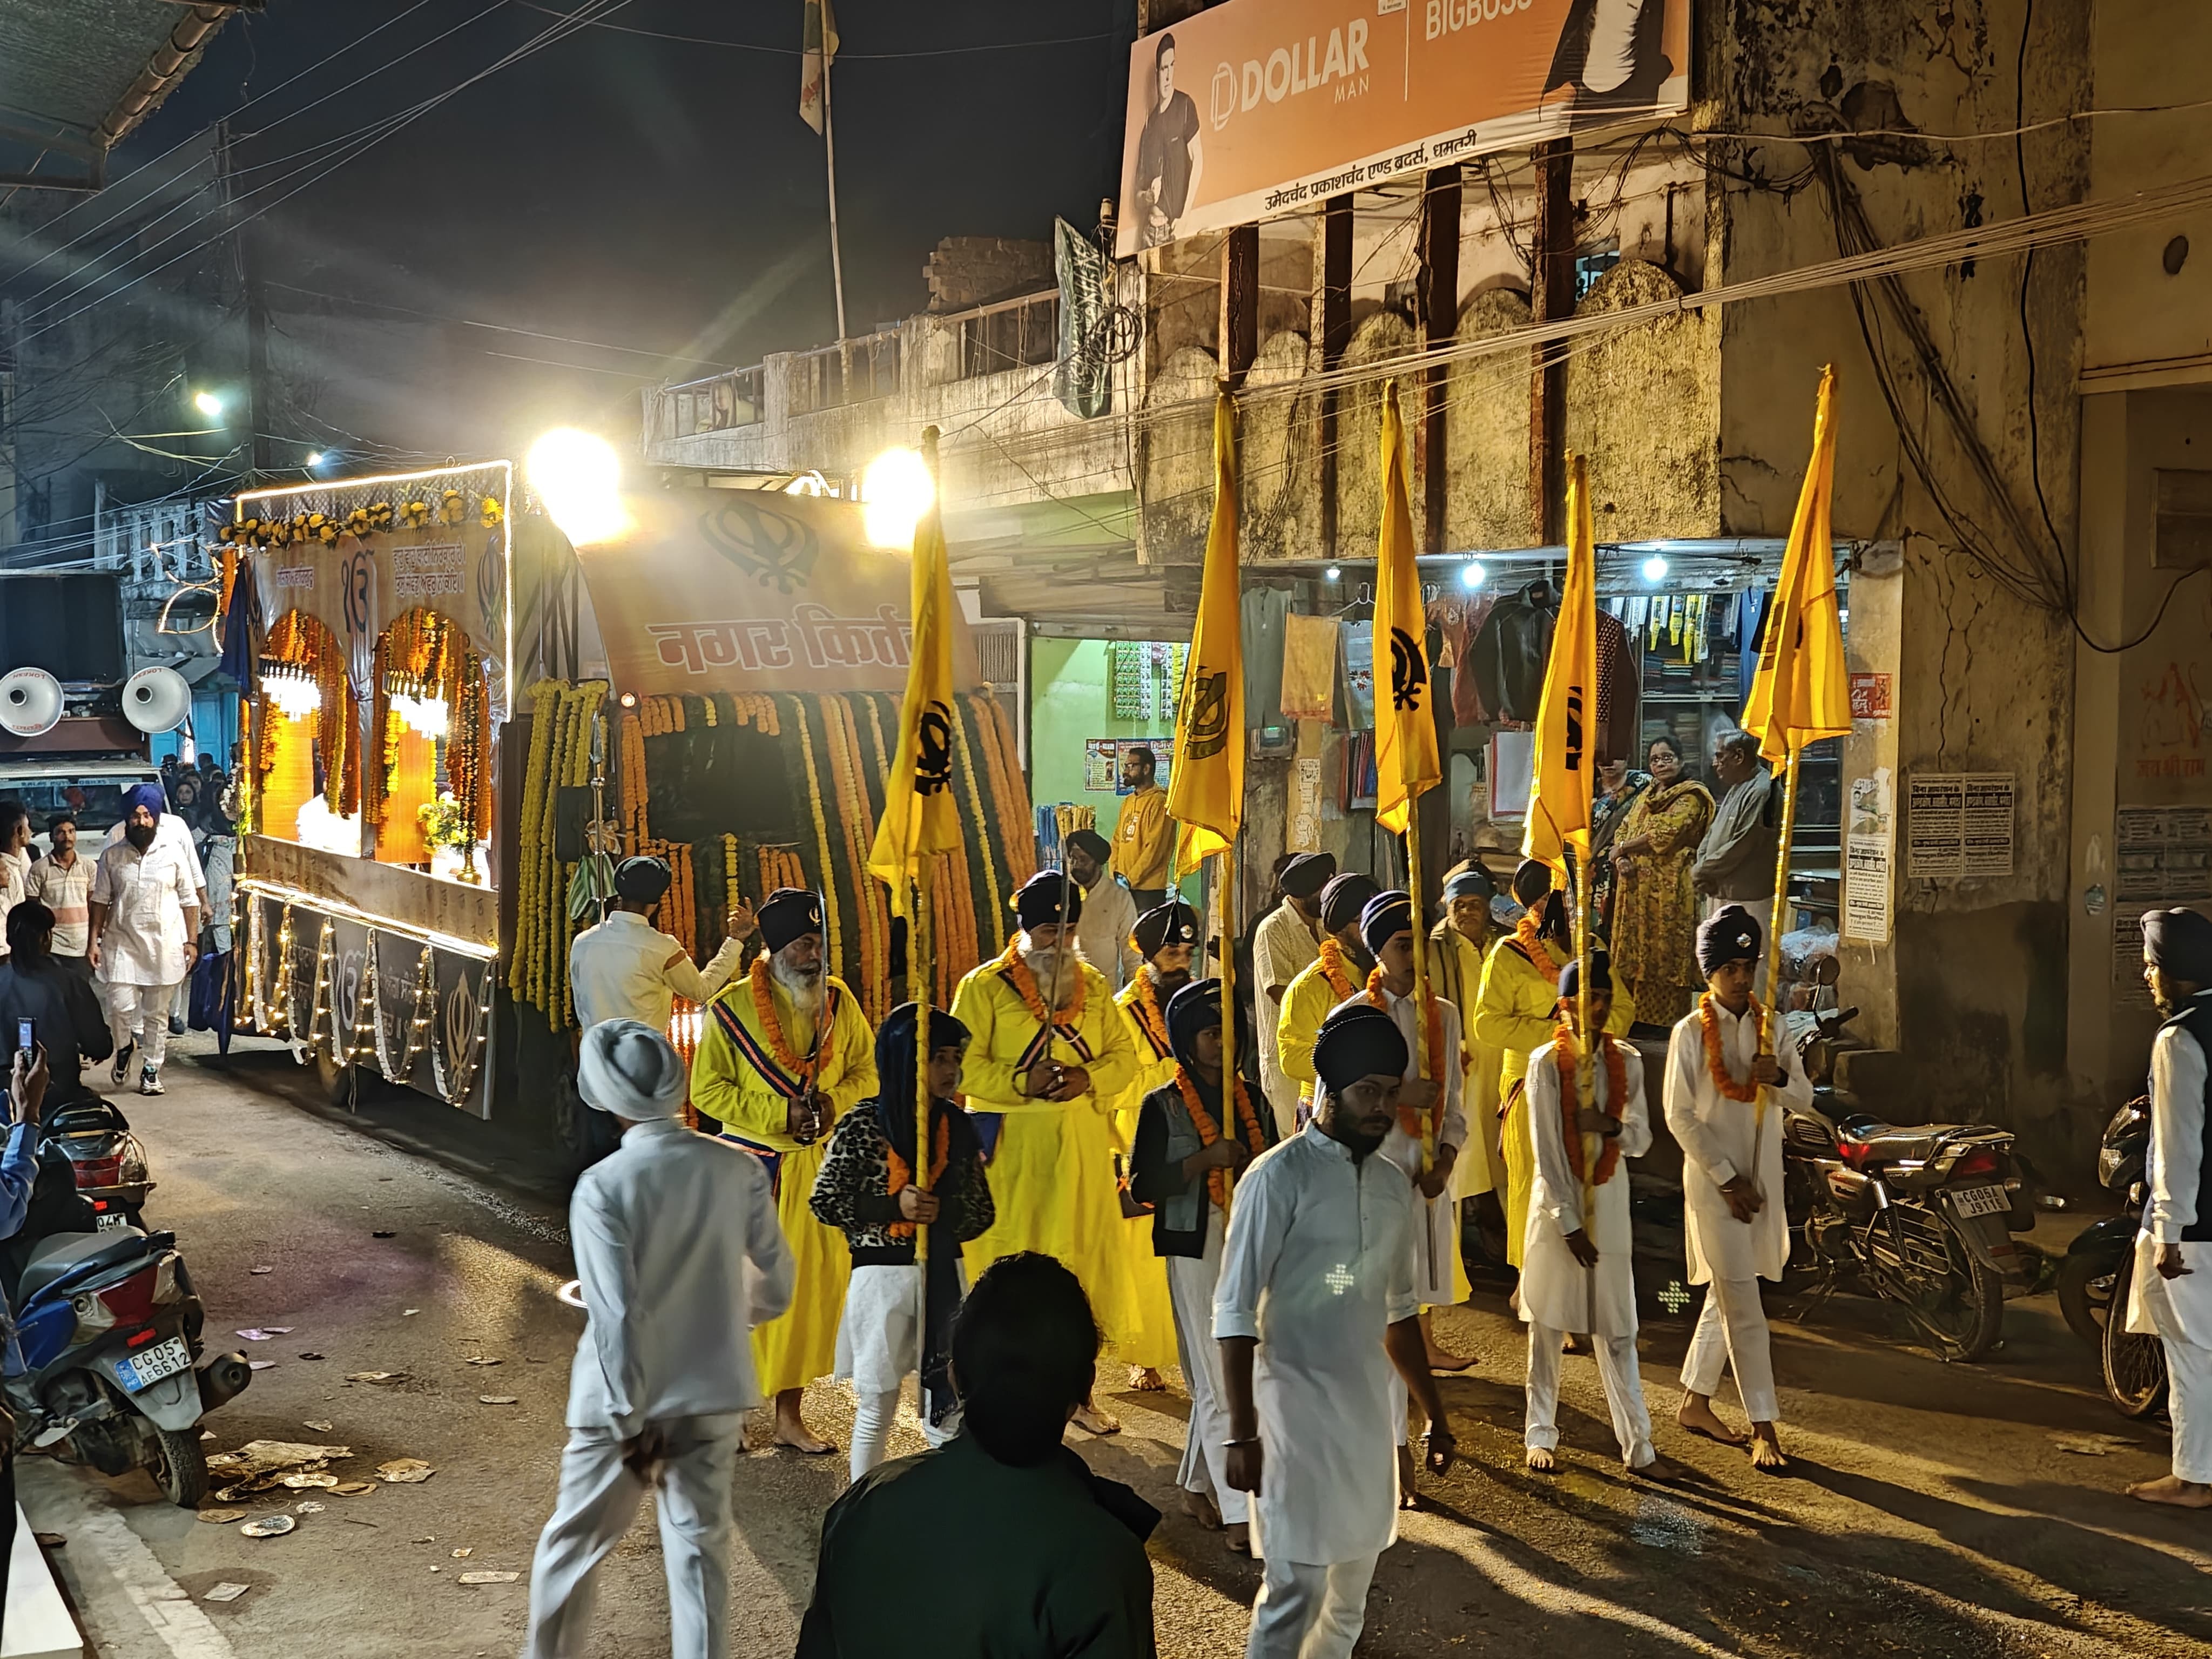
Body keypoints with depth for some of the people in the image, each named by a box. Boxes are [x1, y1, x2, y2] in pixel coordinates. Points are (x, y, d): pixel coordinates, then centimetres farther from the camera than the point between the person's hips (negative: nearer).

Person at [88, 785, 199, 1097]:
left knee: (157, 1013, 6)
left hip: (165, 945, 0)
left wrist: (192, 940, 0)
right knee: (121, 1006, -9)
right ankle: (124, 1048, 21)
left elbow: (189, 900, 4)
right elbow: (101, 901, 8)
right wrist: (93, 940, 2)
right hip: (122, 945, 0)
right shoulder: (112, 857, 3)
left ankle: (151, 1069, 17)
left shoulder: (174, 852, 1)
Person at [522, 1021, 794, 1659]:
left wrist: (631, 1425, -13)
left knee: (571, 1545, 17)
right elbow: (775, 1289, 3)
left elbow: (617, 1317, -18)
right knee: (700, 1551, 9)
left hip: (628, 1403, -3)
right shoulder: (738, 1171, -5)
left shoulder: (602, 1186, -16)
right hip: (714, 1396, 3)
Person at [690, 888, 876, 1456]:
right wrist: (780, 1114, -15)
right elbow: (707, 1089, -6)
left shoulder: (838, 1001, 3)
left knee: (815, 1282, 7)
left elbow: (867, 1069, 11)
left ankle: (789, 1414, 19)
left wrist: (835, 1102, -10)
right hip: (752, 1162, -4)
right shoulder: (733, 1007, -8)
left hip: (821, 1164, 4)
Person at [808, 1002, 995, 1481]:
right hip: (882, 1275, -4)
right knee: (877, 1406, 7)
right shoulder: (862, 1125, -8)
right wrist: (894, 1206, -19)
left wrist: (944, 1213, -9)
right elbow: (823, 1202, -9)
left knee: (949, 1404, 8)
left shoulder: (958, 1127, 4)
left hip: (945, 1275, 4)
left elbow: (982, 1211, 10)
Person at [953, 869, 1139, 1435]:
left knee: (1085, 1261, 6)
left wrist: (1088, 1078, -10)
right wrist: (1023, 1082, -19)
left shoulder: (1093, 986, 12)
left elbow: (1124, 1055, 10)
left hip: (1083, 1149, 4)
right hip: (1011, 1150, -4)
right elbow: (964, 1064, -6)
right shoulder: (985, 986, -1)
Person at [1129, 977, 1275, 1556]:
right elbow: (1143, 1185, -10)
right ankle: (1240, 1515, -3)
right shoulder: (1163, 1106, -4)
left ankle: (1198, 1484, 28)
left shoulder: (1253, 1104, 10)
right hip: (1196, 1250, -5)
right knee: (1220, 1381, -5)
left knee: (1215, 1377, 11)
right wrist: (1205, 1159, -19)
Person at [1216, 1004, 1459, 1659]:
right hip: (1298, 1408, -7)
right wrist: (1243, 1433, -18)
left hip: (1370, 1409, 7)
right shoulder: (1279, 1177, -13)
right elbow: (1235, 1312, -14)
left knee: (1352, 1591, 13)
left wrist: (1434, 1413, 20)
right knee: (1298, 1587, -8)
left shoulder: (1393, 1185, 7)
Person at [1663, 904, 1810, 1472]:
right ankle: (1764, 1429, -4)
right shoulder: (1691, 1032, -7)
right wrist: (1728, 1180, -13)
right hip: (1713, 1183, -5)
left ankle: (1694, 1402, 28)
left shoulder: (1771, 1026, 7)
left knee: (1725, 1298, 14)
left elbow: (1805, 1099, 8)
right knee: (1745, 1309, -7)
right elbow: (1680, 1115, -9)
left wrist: (1781, 1078, -15)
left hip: (1763, 1180, 5)